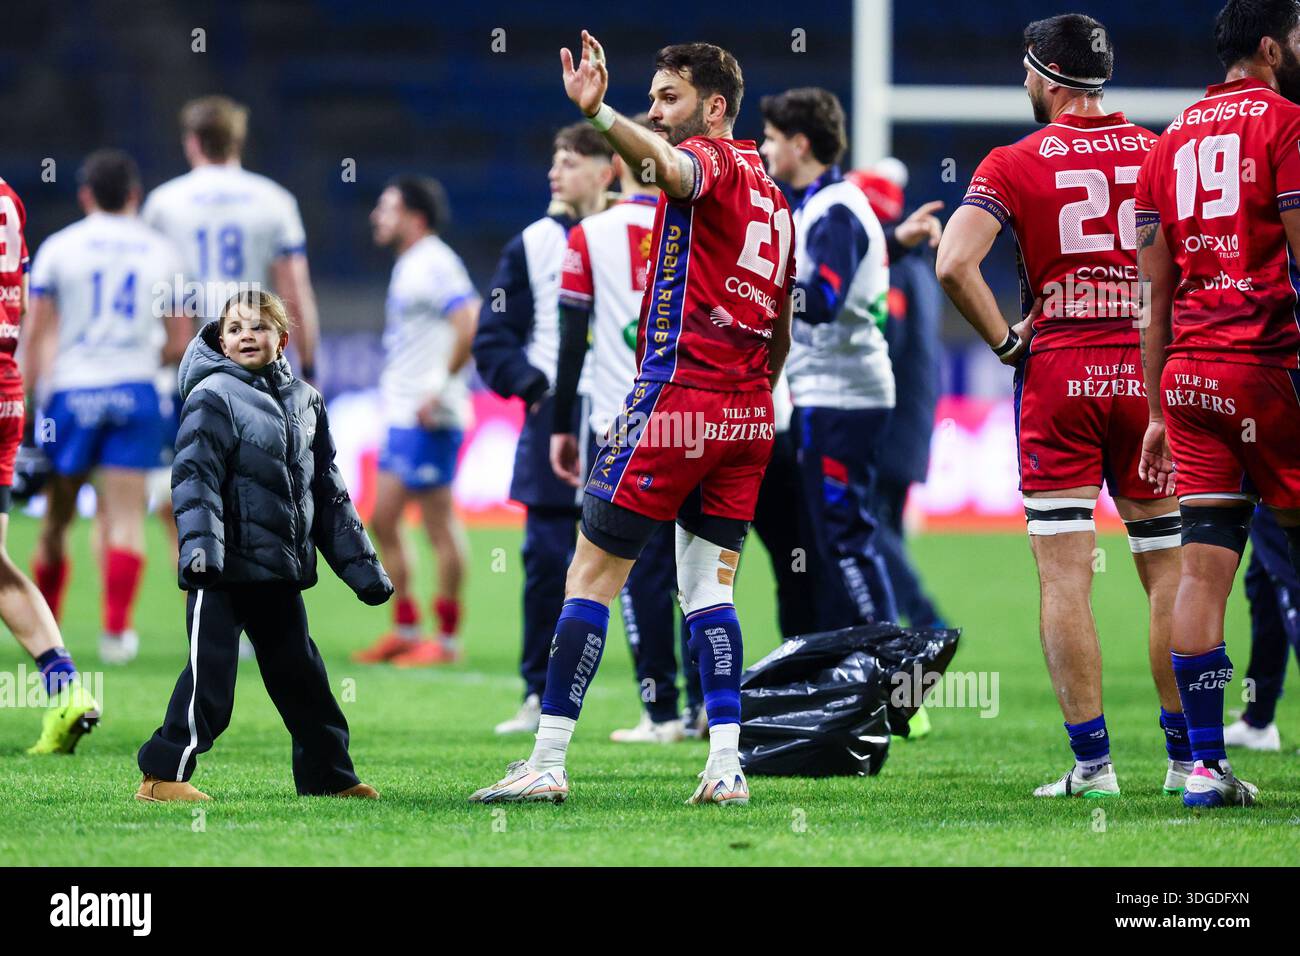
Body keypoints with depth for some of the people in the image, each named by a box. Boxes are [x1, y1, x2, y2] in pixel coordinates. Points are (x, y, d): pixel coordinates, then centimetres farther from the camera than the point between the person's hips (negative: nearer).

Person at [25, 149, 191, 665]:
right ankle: (116, 630, -14)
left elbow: (34, 337, 0)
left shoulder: (58, 248, 3)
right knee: (125, 515, -2)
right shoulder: (160, 252, 6)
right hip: (134, 391, 0)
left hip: (69, 390, 0)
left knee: (57, 520, 10)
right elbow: (179, 342, 8)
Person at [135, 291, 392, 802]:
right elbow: (195, 476, -16)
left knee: (300, 674, 15)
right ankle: (163, 776, -5)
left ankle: (328, 774, 25)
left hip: (280, 570, 7)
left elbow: (329, 492, 19)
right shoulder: (213, 396, -6)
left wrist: (362, 566, 18)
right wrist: (199, 546, -30)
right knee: (211, 673, -10)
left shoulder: (304, 400, 13)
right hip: (224, 568, -6)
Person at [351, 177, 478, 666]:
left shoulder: (435, 264, -14)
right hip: (402, 416, 11)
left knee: (440, 525, -5)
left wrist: (439, 389, -21)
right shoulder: (408, 265, 17)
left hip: (429, 421, -11)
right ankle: (405, 630, 17)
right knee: (382, 521, 10)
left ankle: (448, 639, 0)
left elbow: (471, 325, -23)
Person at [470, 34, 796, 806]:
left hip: (678, 394, -8)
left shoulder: (712, 159, -5)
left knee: (593, 575, -3)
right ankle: (727, 765, -2)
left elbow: (670, 167, -32)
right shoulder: (774, 198, 19)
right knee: (709, 586, 9)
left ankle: (548, 762, -4)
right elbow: (782, 335, 23)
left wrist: (599, 112, -46)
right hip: (749, 413, 8)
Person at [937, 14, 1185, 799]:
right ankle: (1188, 757, 10)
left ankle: (1093, 760, -6)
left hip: (1058, 372, -2)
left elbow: (955, 263, -14)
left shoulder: (1016, 165, -2)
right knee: (1169, 573, 9)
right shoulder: (1162, 152, 6)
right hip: (1150, 372, 2)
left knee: (1066, 578, -1)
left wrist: (1005, 342, -3)